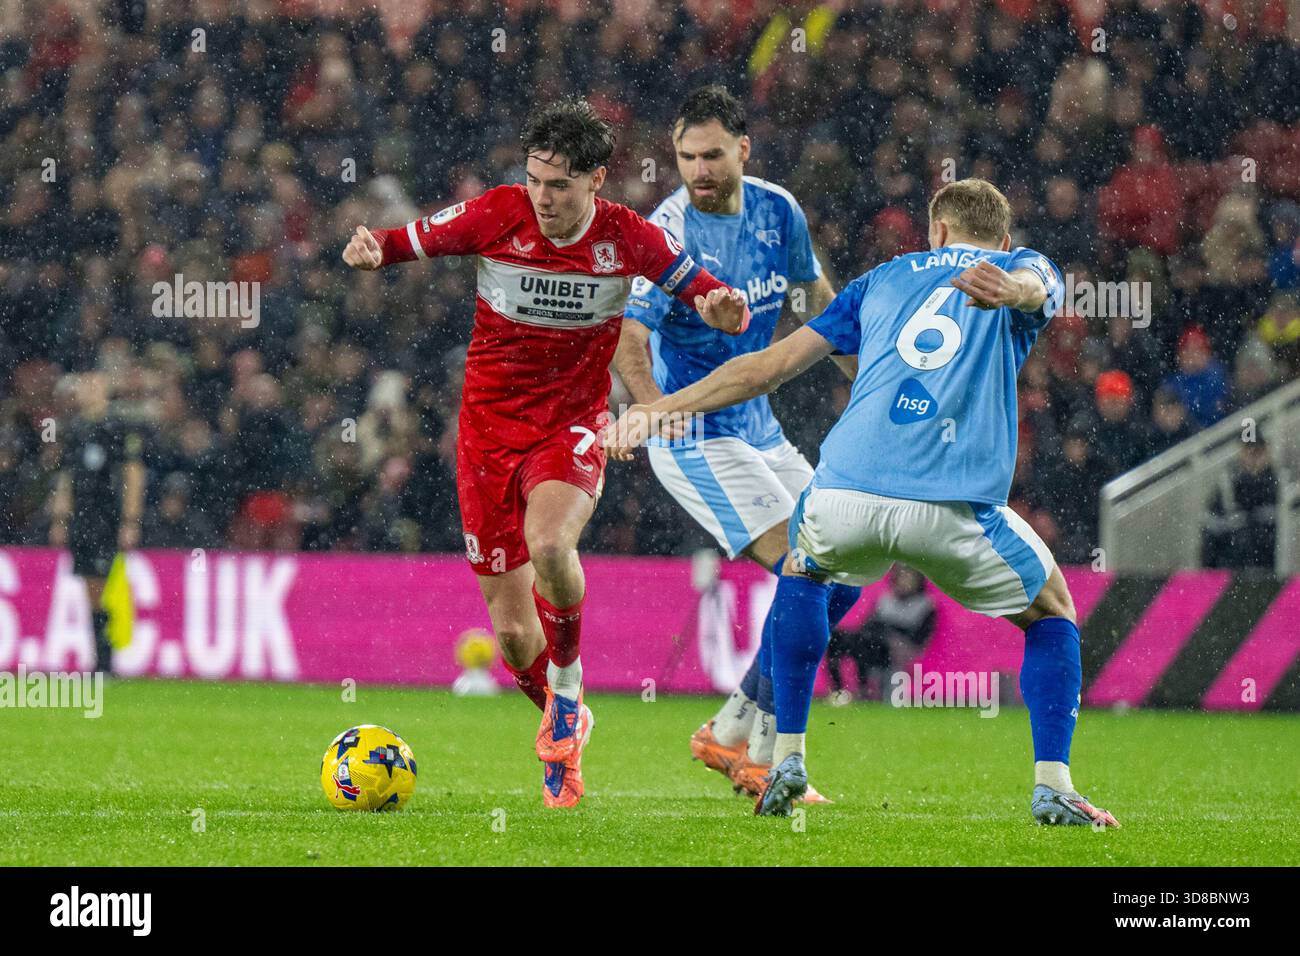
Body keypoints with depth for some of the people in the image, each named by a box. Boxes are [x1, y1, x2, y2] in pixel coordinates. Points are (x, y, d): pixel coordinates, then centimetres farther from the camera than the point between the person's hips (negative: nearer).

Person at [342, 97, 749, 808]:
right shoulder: (498, 214, -10)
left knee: (548, 545, -34)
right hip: (489, 427, 1)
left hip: (571, 428, -1)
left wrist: (721, 306, -22)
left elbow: (702, 292, 2)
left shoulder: (629, 237, -8)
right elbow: (411, 239, 0)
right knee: (512, 628, 1)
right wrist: (371, 248, -23)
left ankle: (568, 690, -8)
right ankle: (564, 726, 31)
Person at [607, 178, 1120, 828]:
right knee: (1050, 611, 25)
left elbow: (772, 364, 26)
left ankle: (787, 758, 28)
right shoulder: (1028, 267, 22)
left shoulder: (887, 278, 29)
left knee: (803, 568, 37)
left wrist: (663, 408, 33)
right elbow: (1032, 284, -6)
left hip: (846, 499, 2)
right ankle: (1052, 788, 9)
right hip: (955, 511, -2)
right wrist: (1006, 287, -31)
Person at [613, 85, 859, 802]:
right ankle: (761, 757, -9)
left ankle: (731, 730, 14)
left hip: (757, 426, 8)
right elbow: (630, 346, -28)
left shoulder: (778, 211, 1)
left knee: (842, 576, 6)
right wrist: (655, 408, -47)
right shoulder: (668, 233, -19)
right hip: (694, 438, -8)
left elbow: (819, 301, 18)